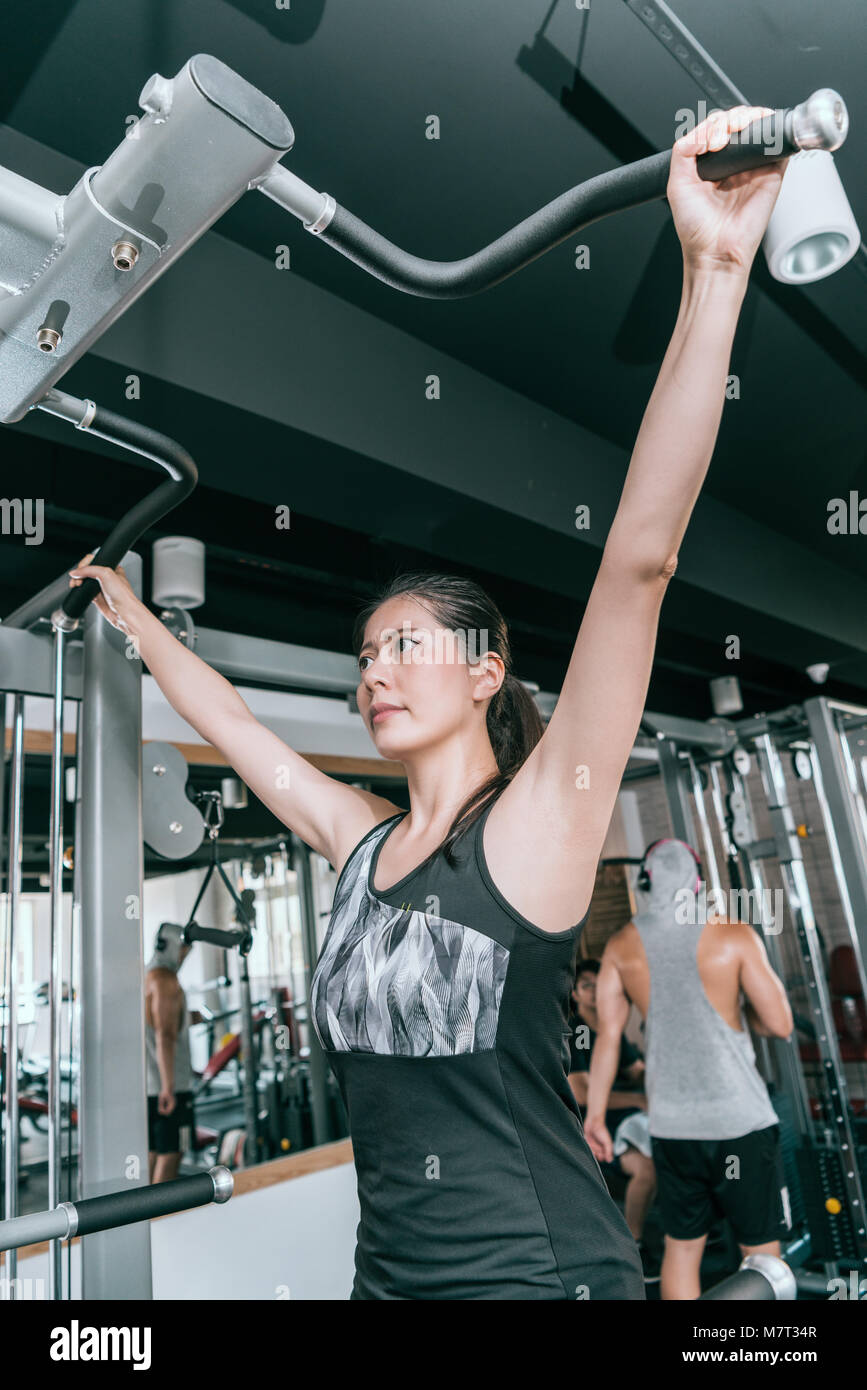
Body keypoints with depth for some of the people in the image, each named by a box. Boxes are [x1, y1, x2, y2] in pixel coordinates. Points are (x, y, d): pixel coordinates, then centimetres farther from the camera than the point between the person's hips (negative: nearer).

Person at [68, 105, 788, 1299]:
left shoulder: (538, 822, -16)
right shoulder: (362, 841, 2)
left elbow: (641, 557, -27)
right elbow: (230, 720, 14)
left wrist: (715, 272, -31)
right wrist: (122, 604, 24)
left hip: (545, 1271, -5)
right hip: (389, 1269, 6)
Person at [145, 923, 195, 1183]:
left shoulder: (140, 978, 14)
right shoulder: (166, 980, -15)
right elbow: (164, 1036, -23)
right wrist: (168, 1087, -25)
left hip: (145, 1083, 9)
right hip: (170, 1085, -9)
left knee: (152, 1153, 14)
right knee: (170, 1153, -2)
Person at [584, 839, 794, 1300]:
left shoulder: (621, 945, -1)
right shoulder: (734, 934, -8)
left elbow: (607, 1036, 1)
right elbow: (780, 1024, -7)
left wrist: (595, 1115, 8)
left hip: (670, 1125, 3)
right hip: (739, 1121, -2)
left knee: (681, 1245, 16)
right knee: (762, 1250, 11)